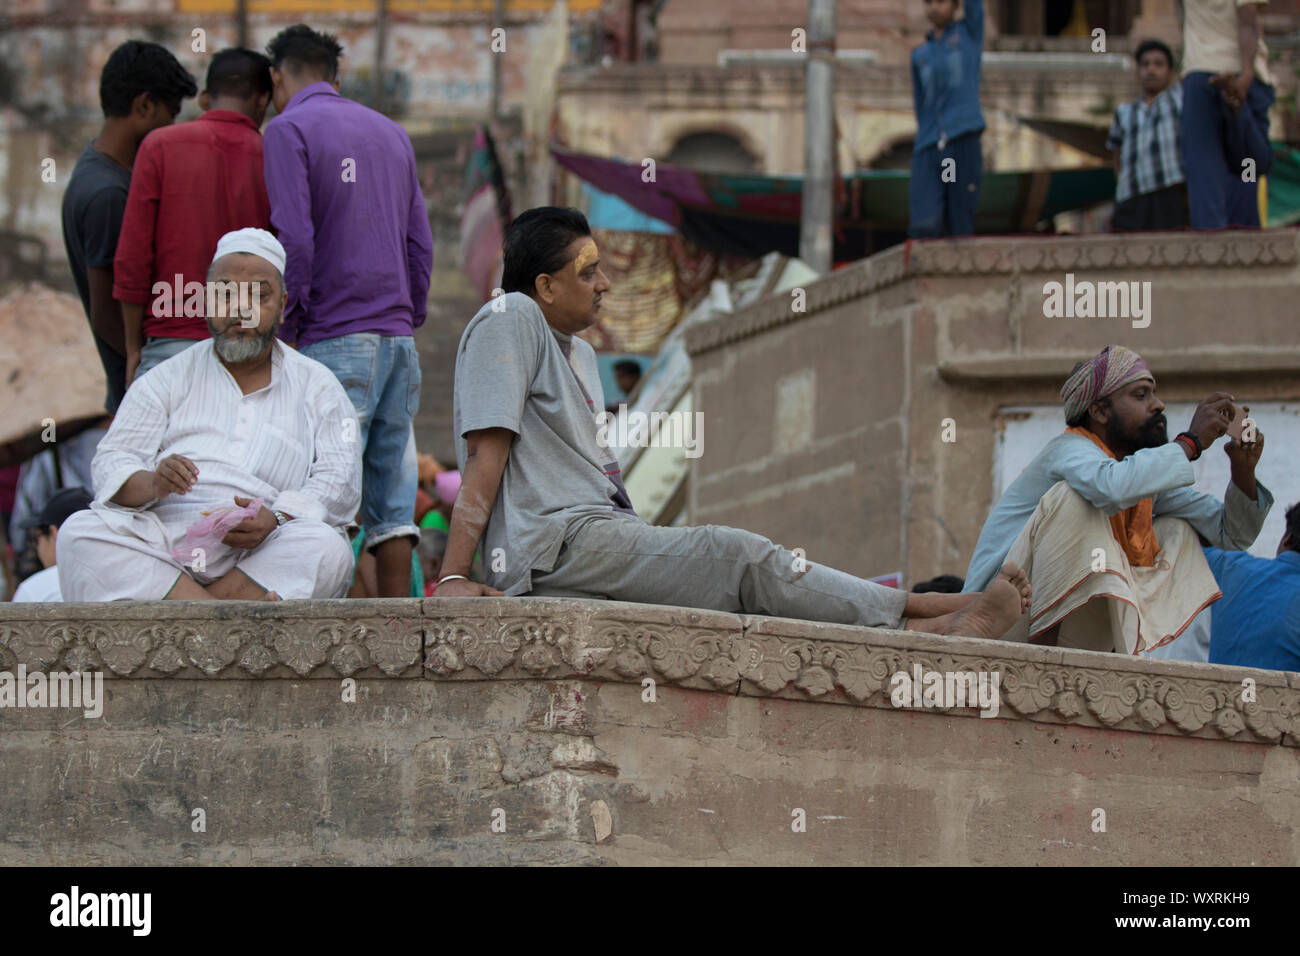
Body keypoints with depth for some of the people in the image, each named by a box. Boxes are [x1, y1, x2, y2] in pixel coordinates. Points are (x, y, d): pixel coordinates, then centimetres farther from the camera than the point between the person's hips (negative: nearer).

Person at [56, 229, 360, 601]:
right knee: (80, 534, -29)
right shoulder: (168, 379, 20)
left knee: (327, 550, -33)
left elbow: (341, 483, 6)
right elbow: (113, 463, 8)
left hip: (262, 556, 0)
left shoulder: (317, 386, 19)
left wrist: (276, 520, -15)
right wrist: (154, 483, -17)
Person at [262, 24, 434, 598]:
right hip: (397, 336, 7)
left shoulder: (289, 130, -2)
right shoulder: (392, 133, 18)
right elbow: (420, 243, 16)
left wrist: (288, 329, -6)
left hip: (334, 337, -7)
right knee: (391, 499, 5)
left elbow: (294, 241, -12)